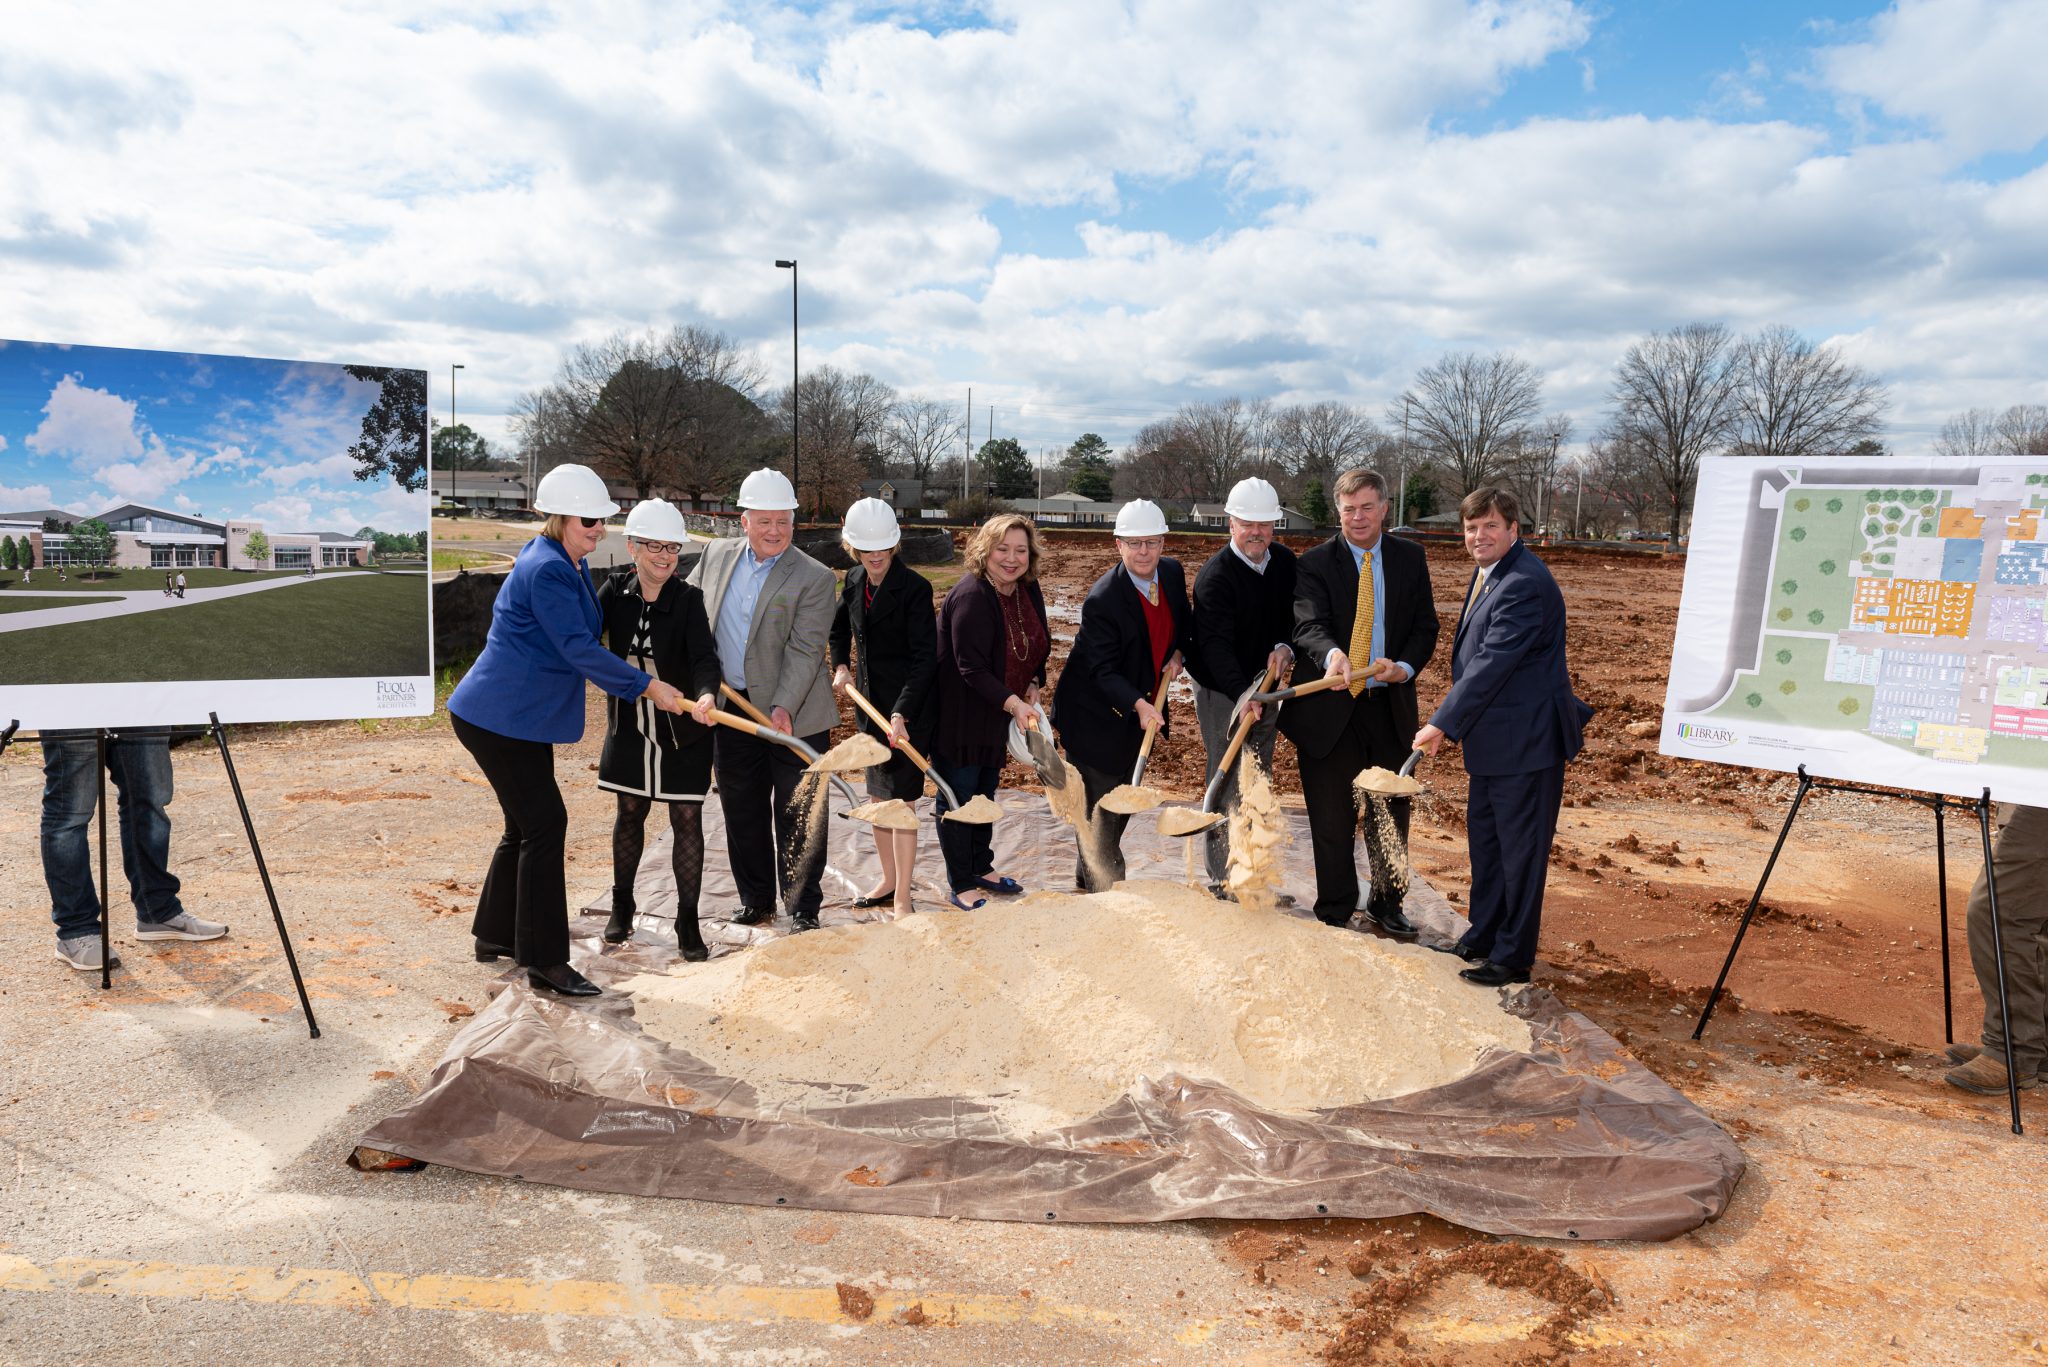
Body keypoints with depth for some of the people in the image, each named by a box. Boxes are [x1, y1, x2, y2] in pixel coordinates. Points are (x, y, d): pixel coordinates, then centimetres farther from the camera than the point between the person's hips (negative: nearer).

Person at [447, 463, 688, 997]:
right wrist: (648, 686, -24)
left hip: (523, 717, 10)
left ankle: (494, 937, 30)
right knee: (544, 824, -9)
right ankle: (545, 962, -4)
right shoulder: (546, 571, -20)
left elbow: (581, 639, 30)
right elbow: (580, 648, -25)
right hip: (499, 718, -10)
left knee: (527, 824, 15)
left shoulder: (569, 565, 12)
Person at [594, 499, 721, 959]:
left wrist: (706, 695, -44)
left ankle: (687, 921, 14)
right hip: (630, 724, 2)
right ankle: (621, 907, 32)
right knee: (630, 813, 14)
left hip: (683, 729, -2)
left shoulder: (688, 599, -14)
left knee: (687, 818, 1)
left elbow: (704, 656, -26)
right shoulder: (616, 588, -4)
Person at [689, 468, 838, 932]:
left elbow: (803, 651, -17)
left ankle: (802, 907, 15)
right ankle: (755, 899, 30)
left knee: (796, 814, 2)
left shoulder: (814, 577, -11)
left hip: (793, 715, -5)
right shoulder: (716, 555, 4)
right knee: (742, 811, 15)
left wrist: (783, 707, -27)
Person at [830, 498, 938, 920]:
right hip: (869, 703, 7)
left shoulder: (914, 587, -16)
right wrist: (840, 666, 8)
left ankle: (902, 900, 5)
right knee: (878, 797, 16)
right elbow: (840, 627, 25)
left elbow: (924, 658, -20)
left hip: (908, 709, -7)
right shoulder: (854, 581, 5)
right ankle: (889, 880, 32)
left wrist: (901, 713, -27)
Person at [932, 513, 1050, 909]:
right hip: (958, 715, -8)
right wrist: (1012, 702, -34)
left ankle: (981, 867, 36)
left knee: (985, 792, 20)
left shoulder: (1028, 590, -1)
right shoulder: (971, 596, -26)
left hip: (997, 713, 8)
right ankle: (960, 885, 14)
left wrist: (1033, 685, -4)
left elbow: (1038, 646, 12)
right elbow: (971, 667, -29)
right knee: (958, 797, 3)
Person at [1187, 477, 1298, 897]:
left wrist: (1285, 647, -10)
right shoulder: (1215, 575, -19)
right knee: (1228, 789, -6)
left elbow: (1298, 616, 12)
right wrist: (1243, 694, -40)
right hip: (1223, 693, -7)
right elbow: (1216, 645, -28)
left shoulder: (1285, 562, 3)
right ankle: (1223, 883, 3)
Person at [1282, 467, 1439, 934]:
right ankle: (1334, 913, 23)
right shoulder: (1314, 563, -5)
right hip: (1331, 706, -3)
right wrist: (1332, 655, -41)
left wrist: (1405, 667, -15)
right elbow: (1309, 625, -19)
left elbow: (1425, 627, 5)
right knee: (1332, 820, 6)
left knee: (1390, 815, 14)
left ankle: (1386, 905, 34)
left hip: (1390, 704, 3)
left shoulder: (1410, 558, 6)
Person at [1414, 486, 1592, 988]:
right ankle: (1483, 935, 36)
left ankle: (1513, 957, 14)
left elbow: (1491, 663, -27)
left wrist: (1444, 723, -28)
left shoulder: (1524, 584, -22)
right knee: (1483, 836, 20)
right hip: (1495, 738, 10)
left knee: (1521, 848, 2)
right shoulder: (1489, 574, 10)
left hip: (1526, 739, -10)